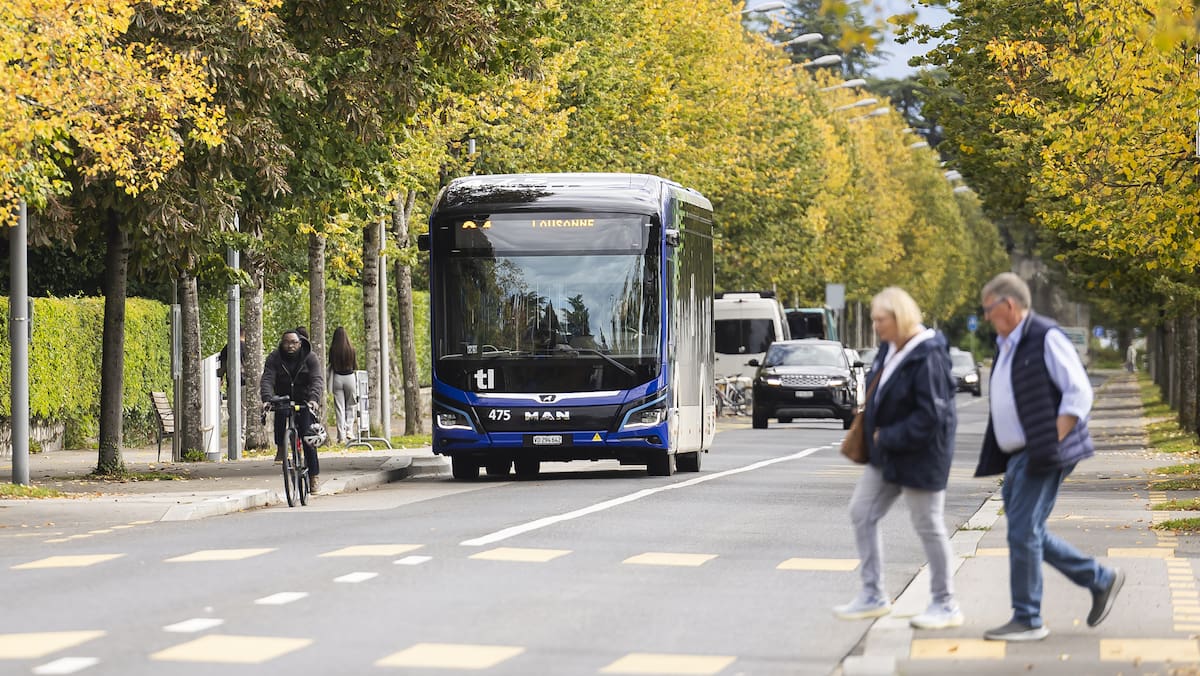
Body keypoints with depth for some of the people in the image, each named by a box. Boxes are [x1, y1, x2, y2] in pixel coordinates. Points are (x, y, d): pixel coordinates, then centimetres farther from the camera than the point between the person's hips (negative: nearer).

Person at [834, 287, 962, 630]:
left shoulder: (928, 358, -23)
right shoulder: (890, 348, 4)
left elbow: (930, 416, -25)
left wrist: (889, 437, -19)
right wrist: (872, 431, 5)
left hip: (920, 455, -9)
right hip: (886, 451, 9)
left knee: (928, 526, 1)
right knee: (862, 512, 10)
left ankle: (946, 605, 14)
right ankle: (873, 595, 19)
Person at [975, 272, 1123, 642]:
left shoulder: (1046, 339, -11)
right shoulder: (1007, 346, 17)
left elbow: (1079, 393, -15)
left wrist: (1051, 444, -18)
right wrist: (998, 459, 16)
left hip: (1041, 456, -10)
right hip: (1017, 457, 10)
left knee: (1023, 532, -9)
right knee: (1029, 534, 10)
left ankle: (1027, 621, -1)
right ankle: (1101, 580, 21)